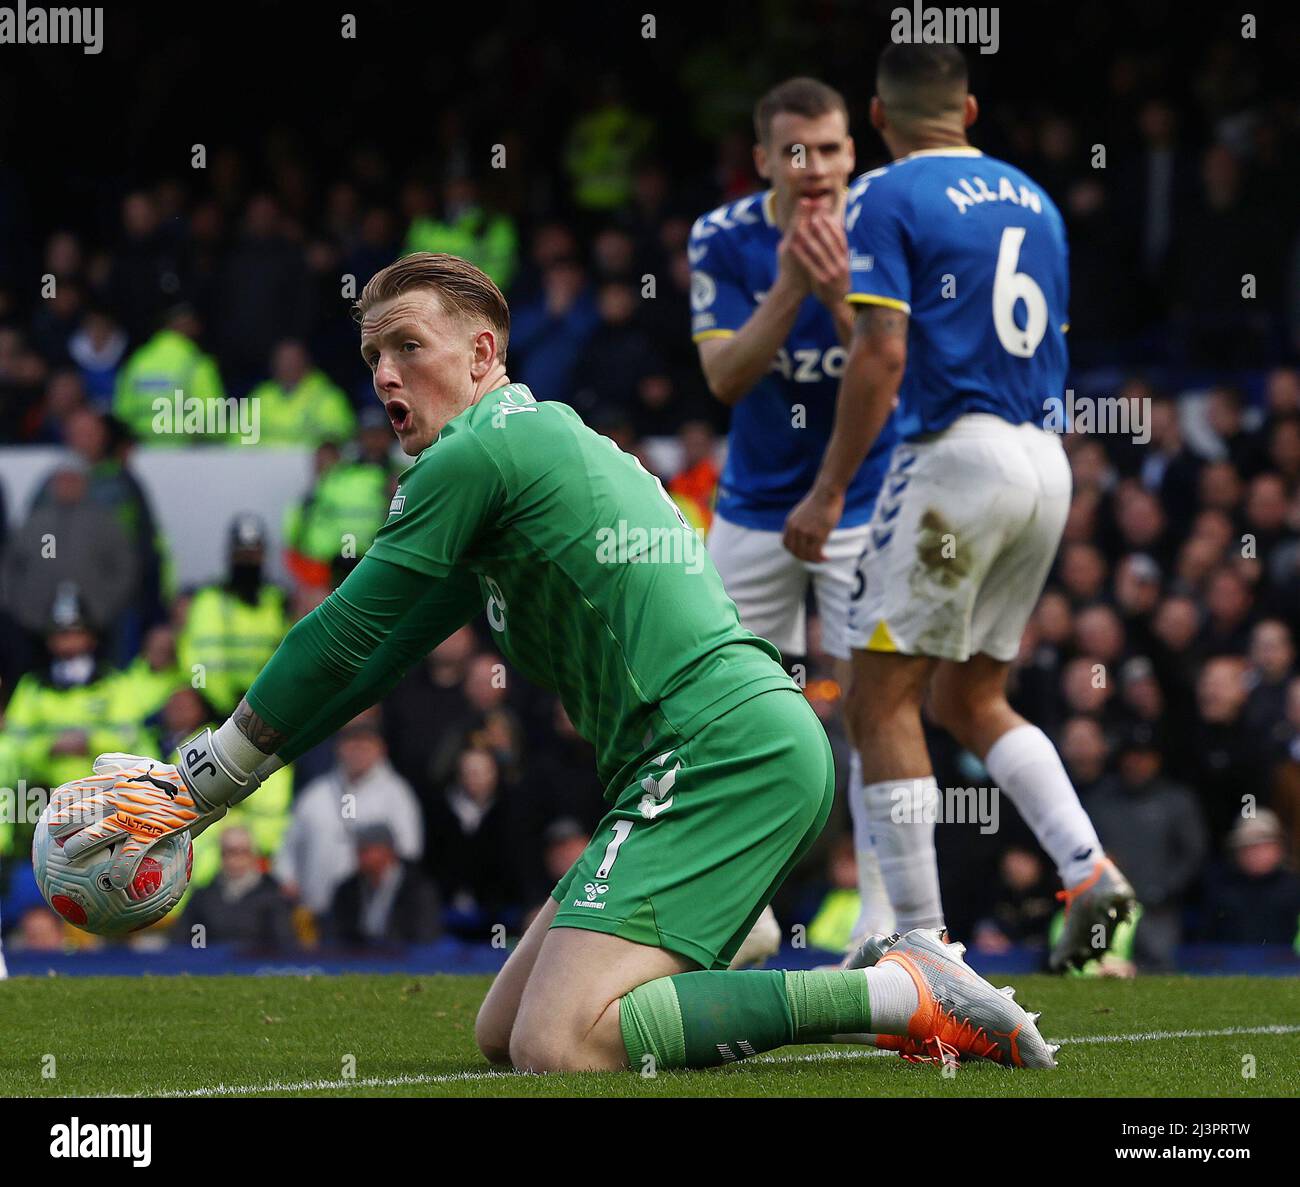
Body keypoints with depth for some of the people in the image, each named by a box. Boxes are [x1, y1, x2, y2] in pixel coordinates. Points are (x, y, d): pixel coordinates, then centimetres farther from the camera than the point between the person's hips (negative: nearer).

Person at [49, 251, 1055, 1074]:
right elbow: (373, 659, 28)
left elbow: (341, 640, -2)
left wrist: (198, 789, 7)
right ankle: (901, 976, 8)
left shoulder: (475, 454, -4)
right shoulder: (544, 439, 27)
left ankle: (900, 997, -20)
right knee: (503, 1030, 12)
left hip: (719, 745, -10)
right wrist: (190, 782, 23)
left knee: (556, 1047, -23)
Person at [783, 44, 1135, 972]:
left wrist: (829, 491, -11)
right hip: (1045, 463, 7)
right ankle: (1088, 870, 1)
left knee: (883, 701, -1)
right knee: (970, 698, 18)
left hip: (955, 452, -7)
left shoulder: (888, 198, -6)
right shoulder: (1034, 201, 17)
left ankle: (920, 938, -6)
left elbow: (883, 355, -14)